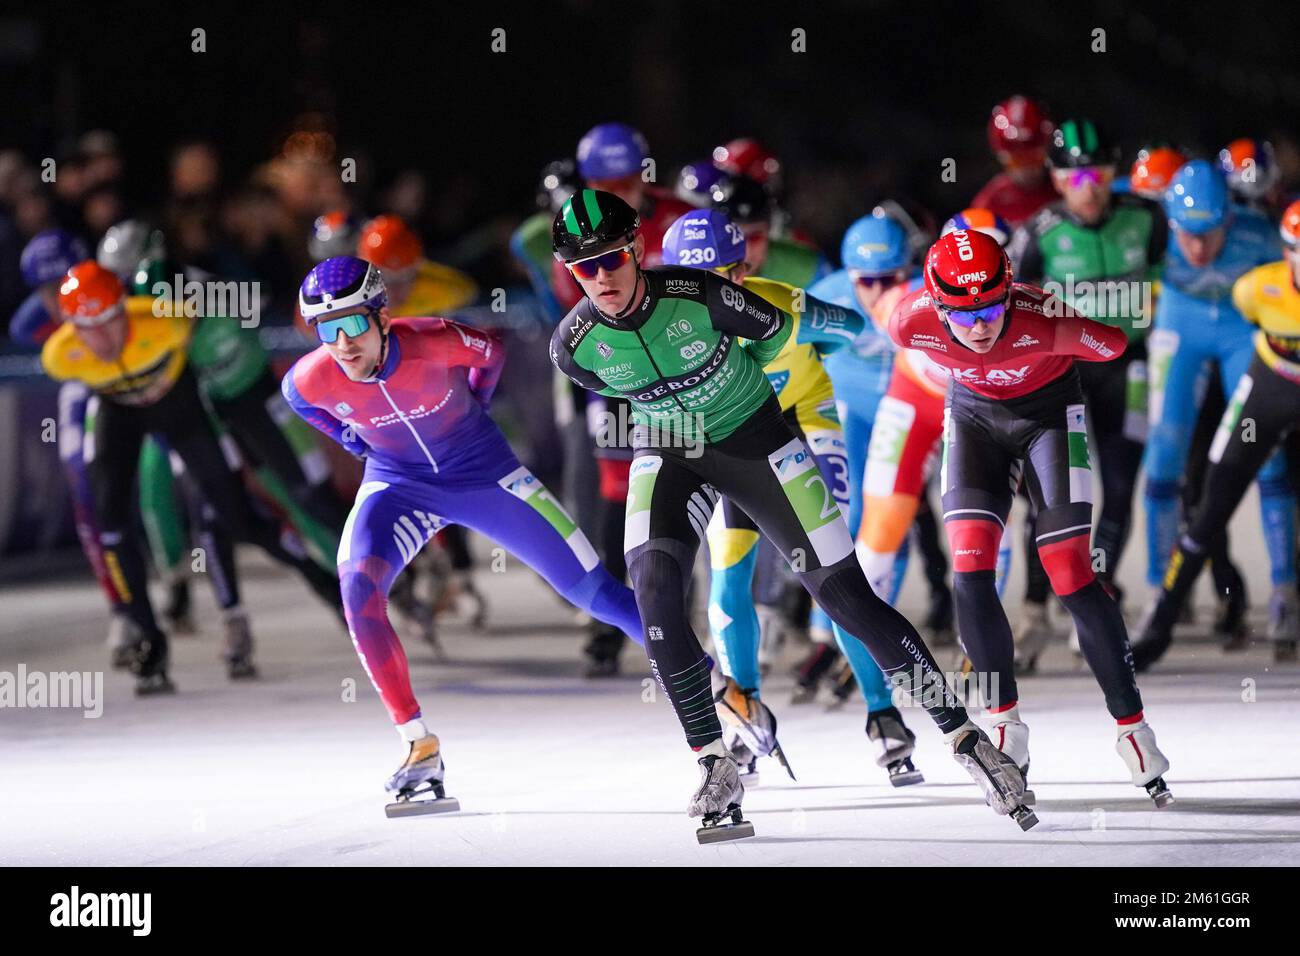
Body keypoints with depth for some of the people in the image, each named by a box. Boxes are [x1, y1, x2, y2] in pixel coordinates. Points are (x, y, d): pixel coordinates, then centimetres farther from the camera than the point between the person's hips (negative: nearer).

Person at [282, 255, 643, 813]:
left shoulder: (437, 343, -29)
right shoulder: (309, 382, -23)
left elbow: (490, 354, -5)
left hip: (483, 473, -1)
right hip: (399, 486, 1)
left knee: (594, 591, -1)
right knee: (358, 591, -26)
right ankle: (420, 748, -17)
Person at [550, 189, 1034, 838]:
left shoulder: (699, 297, -27)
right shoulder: (575, 345, -19)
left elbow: (775, 330, -5)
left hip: (756, 440, -2)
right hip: (669, 455, 2)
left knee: (843, 594, -3)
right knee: (654, 591, -23)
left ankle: (965, 738, 5)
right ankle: (716, 768, -12)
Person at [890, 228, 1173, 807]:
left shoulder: (1041, 322, -38)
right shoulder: (912, 323, -29)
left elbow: (1113, 345, -18)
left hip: (1047, 409, -2)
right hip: (974, 412, 3)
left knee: (1072, 579, -9)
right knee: (969, 572, -13)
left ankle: (1132, 727, 3)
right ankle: (1006, 728, -2)